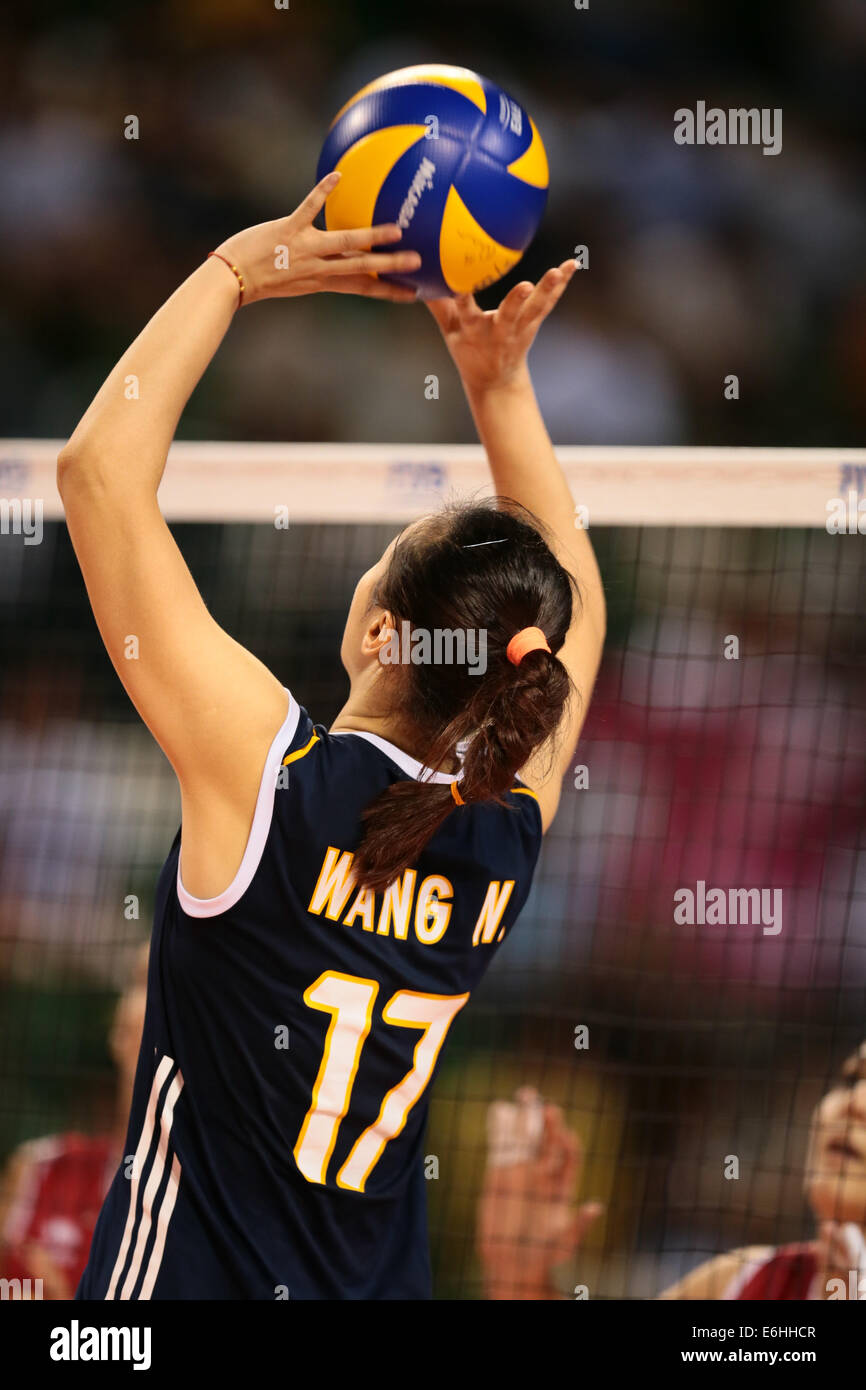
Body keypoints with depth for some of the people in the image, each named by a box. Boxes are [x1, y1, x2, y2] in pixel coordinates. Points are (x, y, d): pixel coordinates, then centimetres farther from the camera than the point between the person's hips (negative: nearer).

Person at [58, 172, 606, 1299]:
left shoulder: (272, 773, -19)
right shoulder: (512, 833, -5)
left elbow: (101, 465, -14)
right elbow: (572, 596, 16)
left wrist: (235, 272, -7)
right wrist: (502, 388, 12)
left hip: (195, 1271, -5)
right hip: (384, 1279, 5)